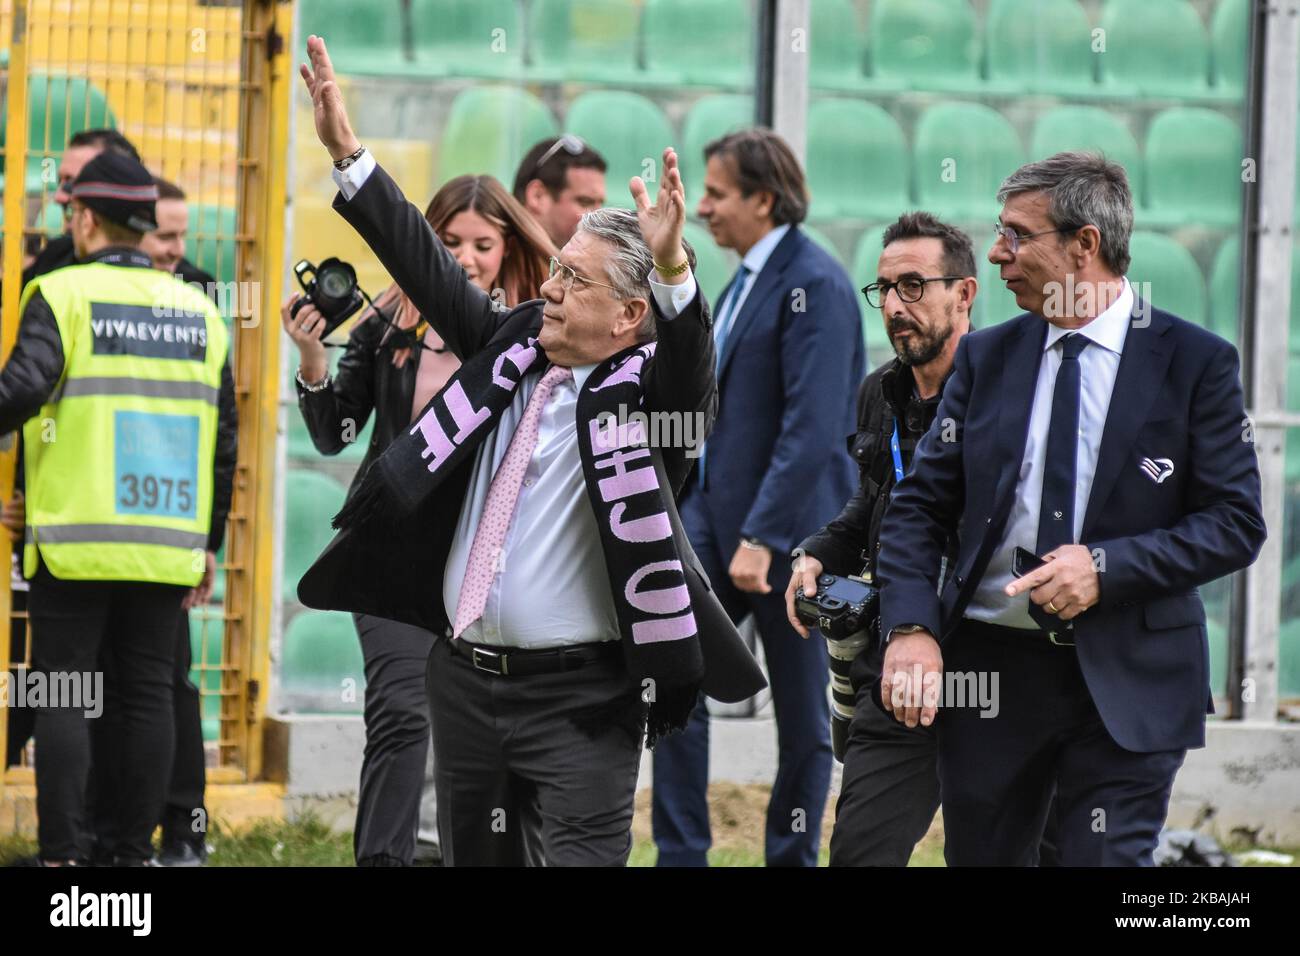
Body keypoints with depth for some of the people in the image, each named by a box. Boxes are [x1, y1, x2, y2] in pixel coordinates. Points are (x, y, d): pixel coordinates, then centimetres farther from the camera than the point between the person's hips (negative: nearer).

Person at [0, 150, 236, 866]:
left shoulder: (62, 295, -5)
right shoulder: (197, 311, 11)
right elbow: (222, 437, 14)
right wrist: (207, 540, 21)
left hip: (75, 539, -4)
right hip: (166, 542, 4)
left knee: (63, 693, 0)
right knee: (146, 693, 8)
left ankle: (62, 854, -5)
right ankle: (134, 852, 8)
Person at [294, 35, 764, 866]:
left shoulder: (647, 388, -8)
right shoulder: (513, 346, 9)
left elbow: (691, 358, -28)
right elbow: (428, 267, 11)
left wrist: (672, 267, -48)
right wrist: (346, 154, 7)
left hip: (580, 696, -7)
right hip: (467, 676, 7)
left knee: (581, 857, -11)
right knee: (474, 857, 14)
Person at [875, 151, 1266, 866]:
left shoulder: (1195, 363, -2)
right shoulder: (987, 358, 9)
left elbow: (1235, 524, -4)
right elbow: (919, 506, 7)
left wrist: (1108, 567, -17)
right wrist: (910, 628, -10)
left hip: (1127, 683, -3)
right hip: (989, 667, 3)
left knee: (1108, 859, -10)